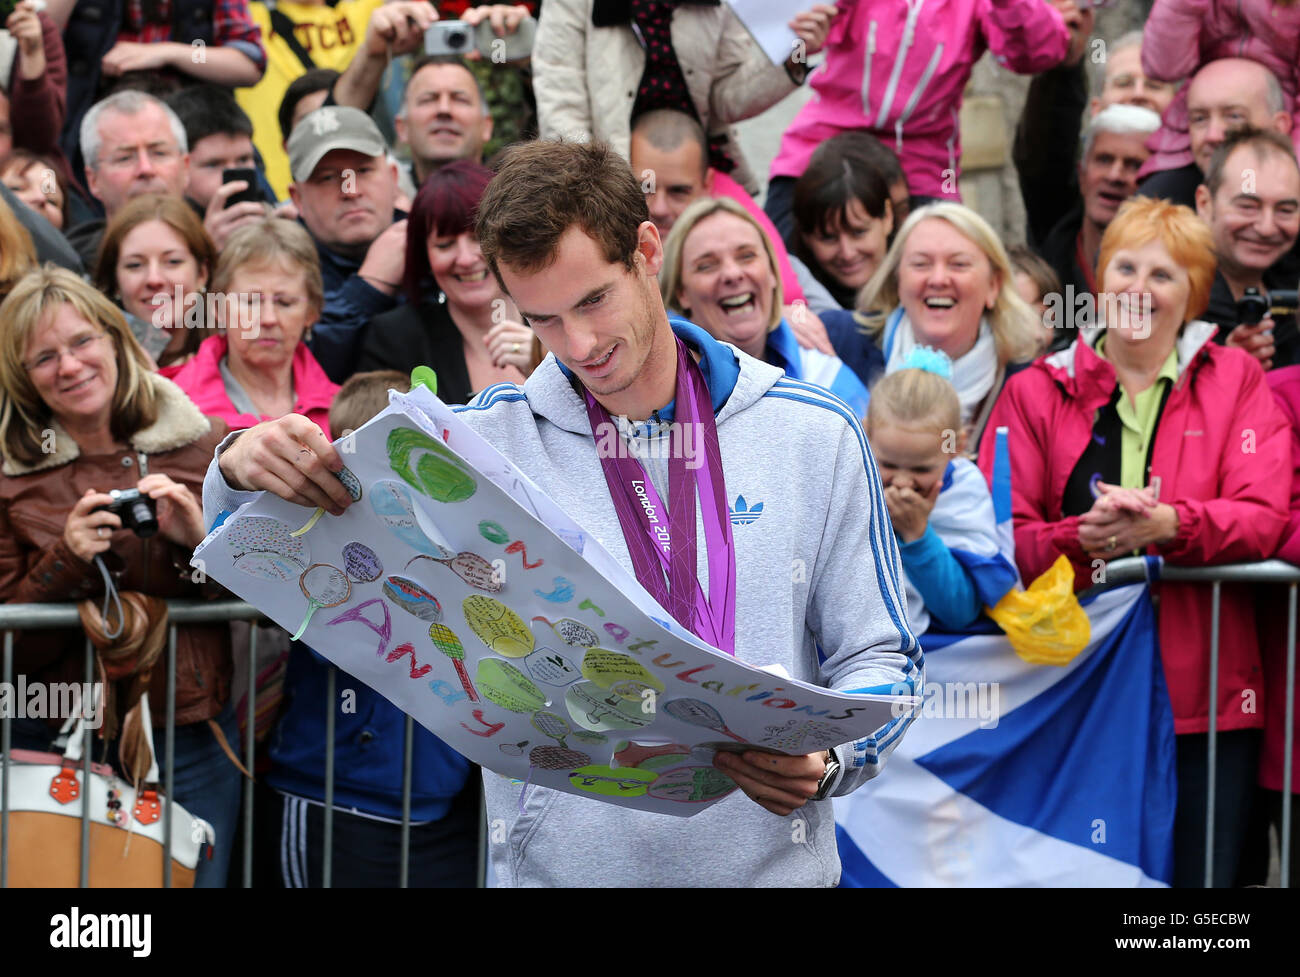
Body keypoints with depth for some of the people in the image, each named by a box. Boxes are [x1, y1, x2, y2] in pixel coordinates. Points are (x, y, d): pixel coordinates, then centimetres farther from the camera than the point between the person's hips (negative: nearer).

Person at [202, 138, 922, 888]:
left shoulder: (813, 436, 7)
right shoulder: (488, 441, 5)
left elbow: (879, 658, 10)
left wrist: (826, 760, -10)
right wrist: (243, 473, -15)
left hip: (768, 862, 0)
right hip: (558, 862, 0)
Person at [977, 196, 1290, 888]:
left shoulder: (1236, 381, 10)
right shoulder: (1037, 392, 8)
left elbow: (1265, 518, -3)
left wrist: (1168, 525, -21)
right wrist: (1084, 537, -19)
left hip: (1203, 698, 0)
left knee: (1200, 874, 1)